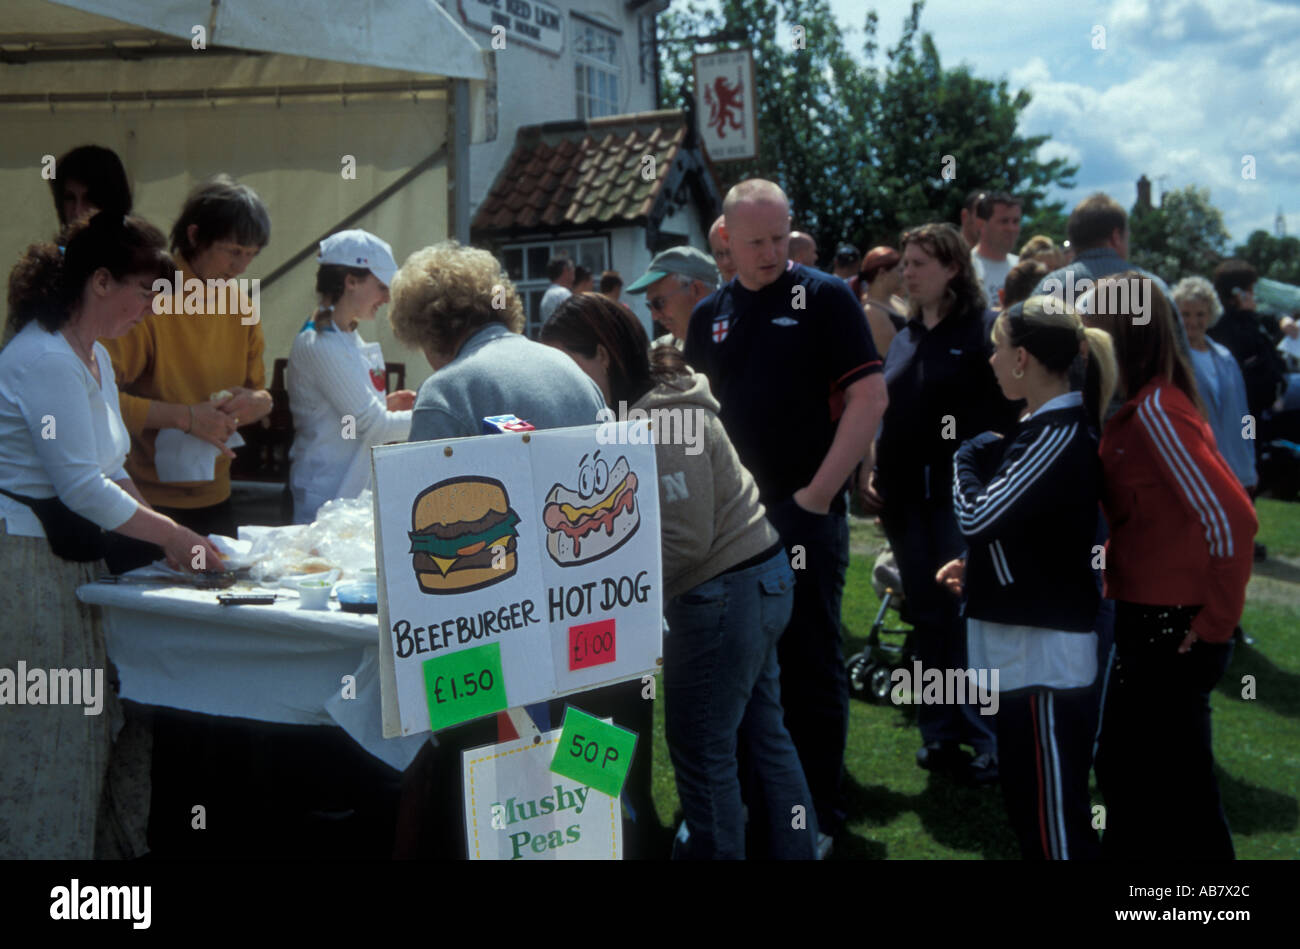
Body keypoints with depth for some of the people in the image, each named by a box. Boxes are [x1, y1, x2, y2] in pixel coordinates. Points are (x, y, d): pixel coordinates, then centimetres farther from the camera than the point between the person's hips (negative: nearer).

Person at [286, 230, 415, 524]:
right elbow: (371, 426, -20)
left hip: (358, 487, 9)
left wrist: (385, 404, 4)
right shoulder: (319, 345, -17)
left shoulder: (350, 337, 11)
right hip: (327, 492, -9)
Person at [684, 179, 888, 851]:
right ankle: (751, 798, 29)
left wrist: (820, 491, -13)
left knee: (810, 663, 2)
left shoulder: (823, 297, -4)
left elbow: (869, 397, -10)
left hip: (804, 512, -5)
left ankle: (818, 814, 15)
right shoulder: (710, 314, 10)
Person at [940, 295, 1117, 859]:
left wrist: (968, 456, -5)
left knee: (1054, 815, -2)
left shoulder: (1060, 436, -19)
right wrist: (976, 565, 7)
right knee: (1027, 795, 20)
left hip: (1045, 648, -10)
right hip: (1026, 644, 10)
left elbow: (976, 517, -23)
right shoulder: (1056, 426, 11)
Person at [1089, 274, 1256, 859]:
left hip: (1170, 630, -9)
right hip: (1149, 620, 9)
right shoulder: (1136, 408, 8)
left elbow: (1231, 517, -26)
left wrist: (1217, 619, -17)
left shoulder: (1154, 410, -19)